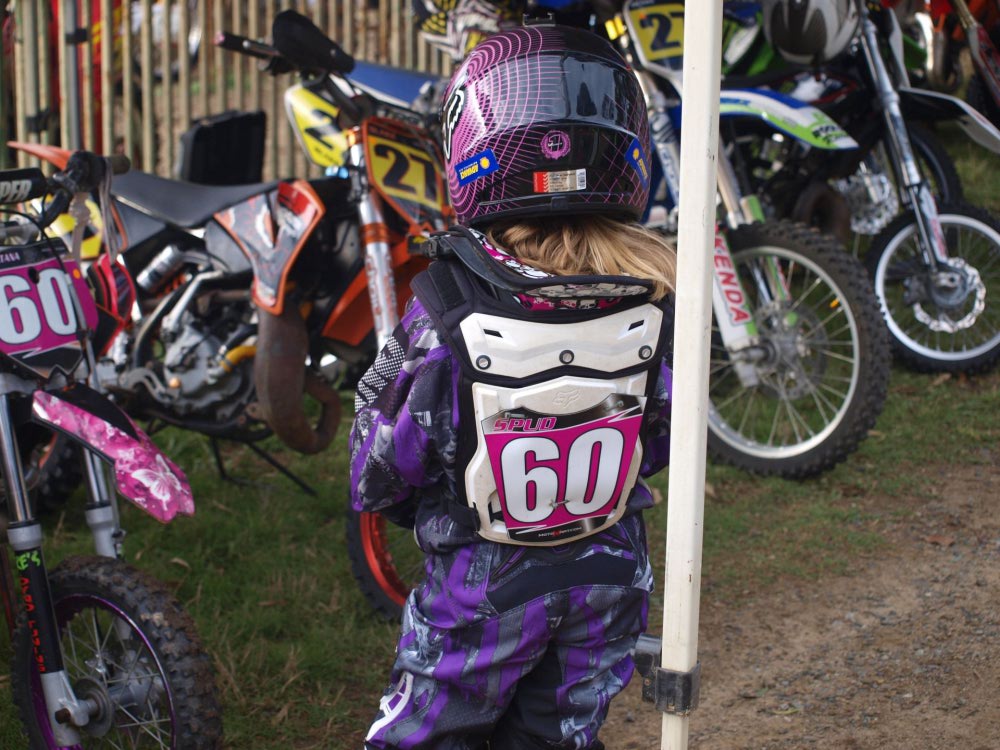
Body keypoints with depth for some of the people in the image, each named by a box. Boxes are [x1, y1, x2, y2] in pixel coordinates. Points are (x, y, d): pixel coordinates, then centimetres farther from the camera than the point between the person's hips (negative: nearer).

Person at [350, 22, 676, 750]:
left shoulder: (443, 316, -26)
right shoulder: (654, 299, -16)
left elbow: (379, 477, -14)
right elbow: (663, 443, 0)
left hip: (482, 587, -3)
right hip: (609, 576, 3)